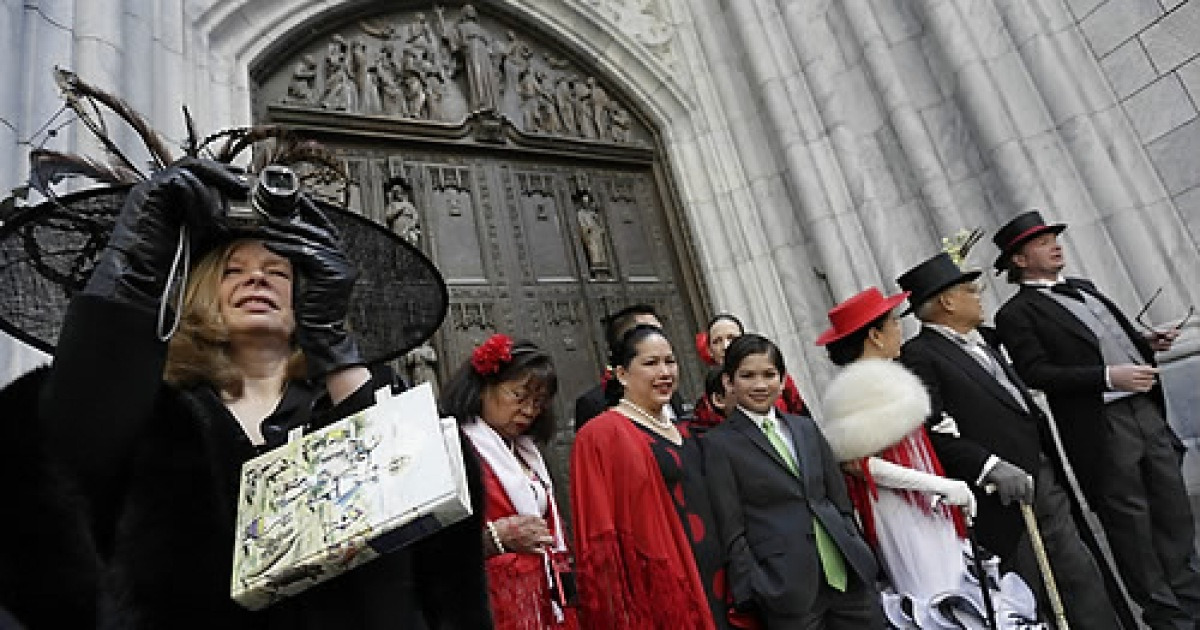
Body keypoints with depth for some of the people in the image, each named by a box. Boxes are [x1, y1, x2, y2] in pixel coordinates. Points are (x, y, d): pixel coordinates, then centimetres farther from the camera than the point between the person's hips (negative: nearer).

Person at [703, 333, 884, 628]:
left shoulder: (805, 427, 10)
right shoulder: (719, 444, -6)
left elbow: (841, 502, 14)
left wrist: (862, 556, 9)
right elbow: (732, 532, -7)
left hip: (849, 575, 5)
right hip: (787, 590, -5)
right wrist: (755, 596, -10)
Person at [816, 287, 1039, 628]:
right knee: (936, 598, 0)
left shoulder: (887, 377, 10)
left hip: (928, 504, 8)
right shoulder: (857, 388, -18)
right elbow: (859, 464, -23)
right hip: (897, 508, -8)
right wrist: (941, 485, -20)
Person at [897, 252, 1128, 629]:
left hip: (1046, 482, 8)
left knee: (1085, 581, 13)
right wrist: (991, 467, -27)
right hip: (1004, 499, -8)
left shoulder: (981, 343, 16)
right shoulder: (919, 356, -14)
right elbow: (934, 432, -22)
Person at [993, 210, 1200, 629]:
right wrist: (1108, 376, -21)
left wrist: (1146, 341, 6)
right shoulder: (1016, 313, -7)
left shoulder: (1082, 287, 18)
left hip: (1145, 409, 7)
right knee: (1131, 523, 3)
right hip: (1100, 428, -7)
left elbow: (1119, 336, 27)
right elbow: (1036, 373, -16)